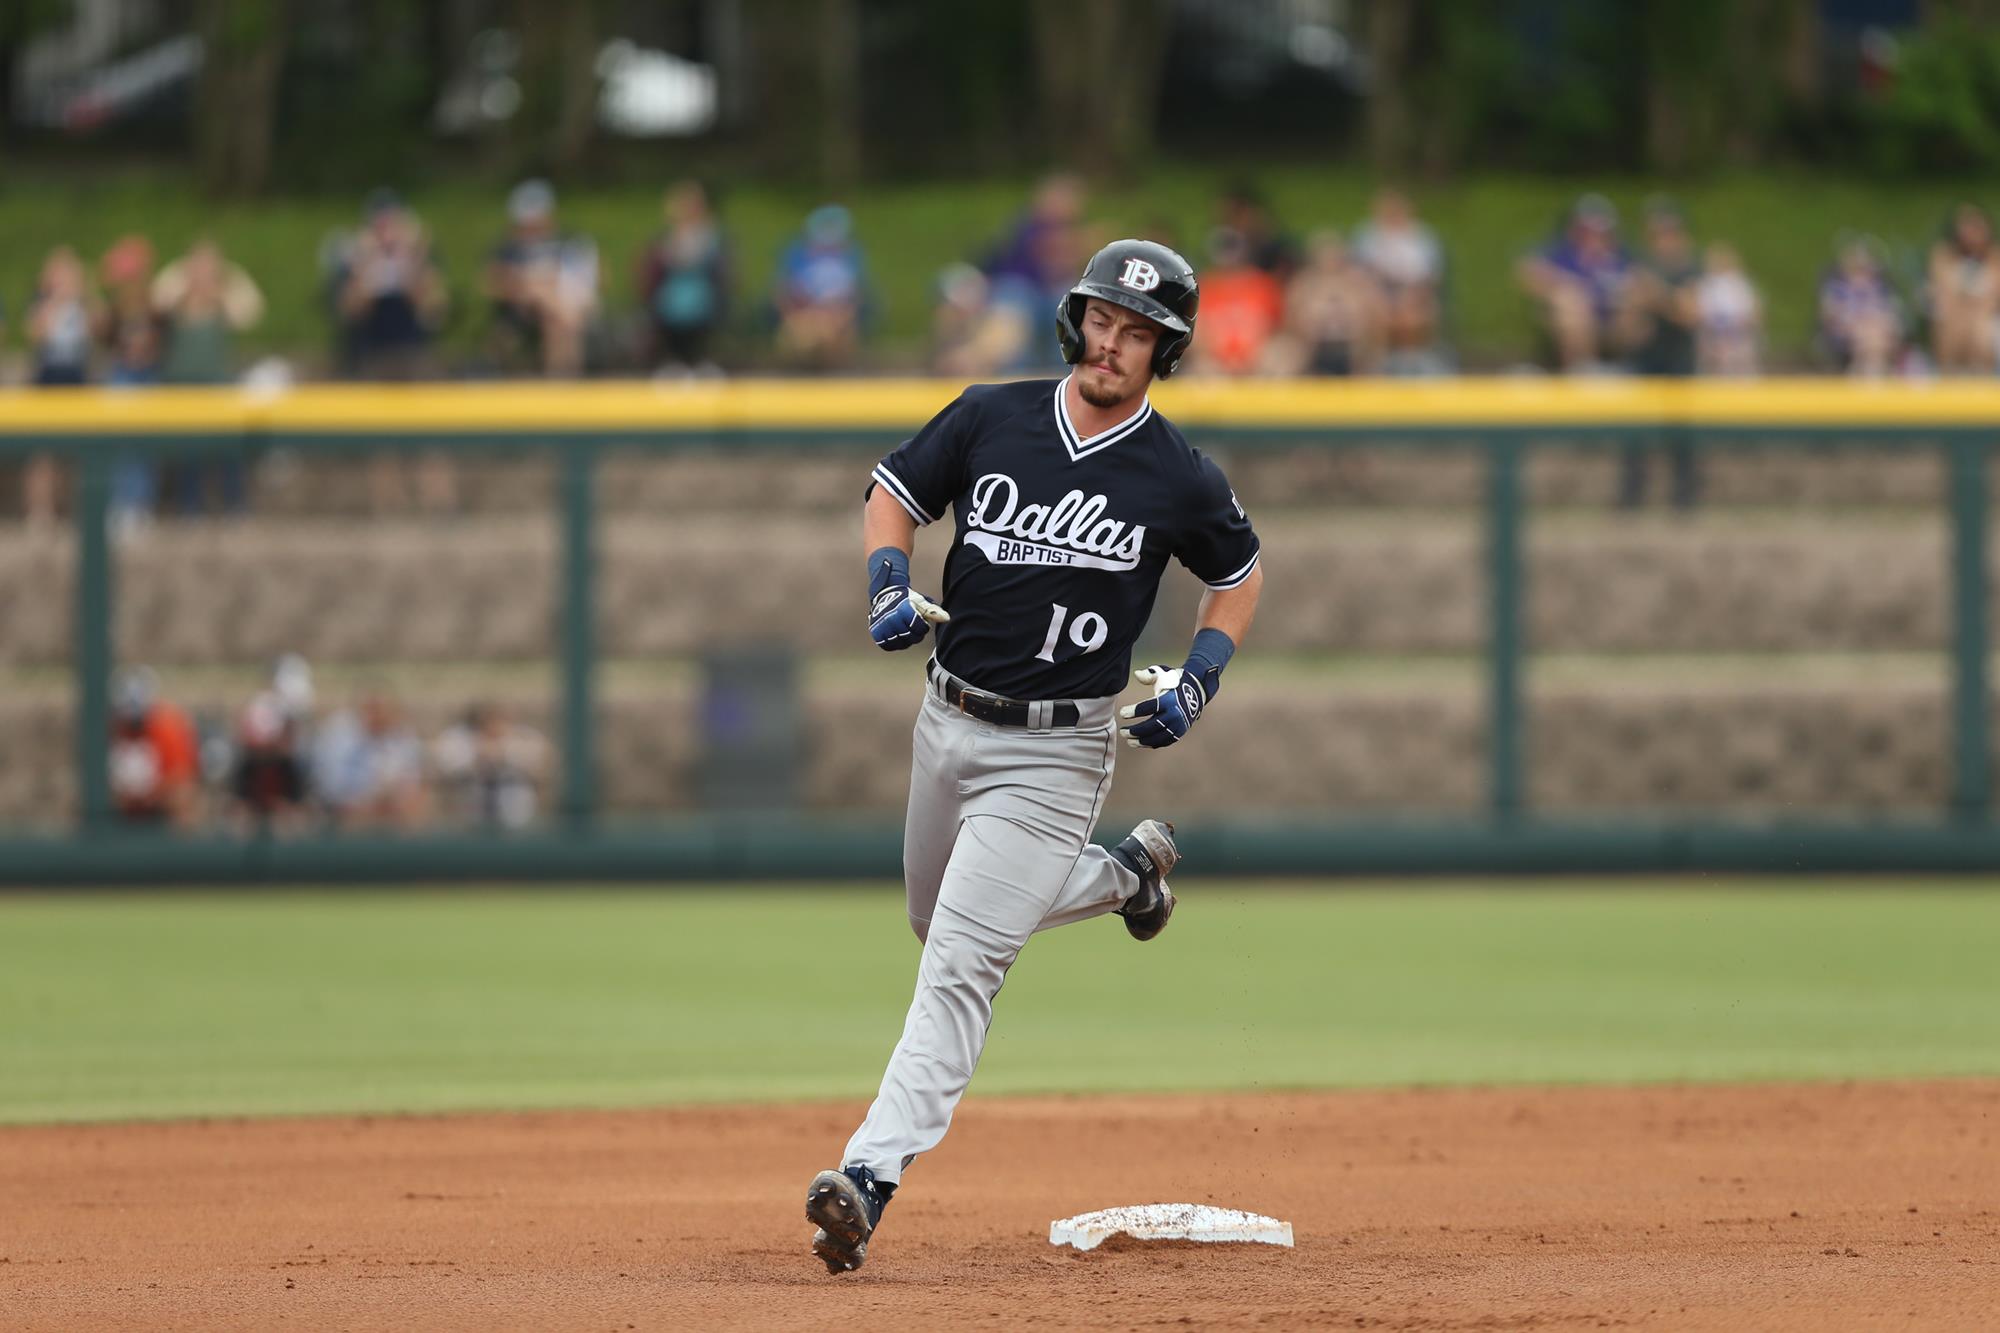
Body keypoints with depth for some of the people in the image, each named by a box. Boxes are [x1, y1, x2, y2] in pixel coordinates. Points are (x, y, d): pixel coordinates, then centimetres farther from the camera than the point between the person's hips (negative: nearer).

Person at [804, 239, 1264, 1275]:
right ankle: (1127, 874, 49)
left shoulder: (1178, 481, -8)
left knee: (960, 965, -15)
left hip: (1053, 752, -5)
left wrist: (1197, 683, -4)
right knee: (939, 919, 26)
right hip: (947, 719, 5)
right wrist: (889, 586, -9)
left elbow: (1240, 577, 9)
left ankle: (870, 1179, -20)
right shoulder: (990, 418, -2)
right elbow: (893, 495, 10)